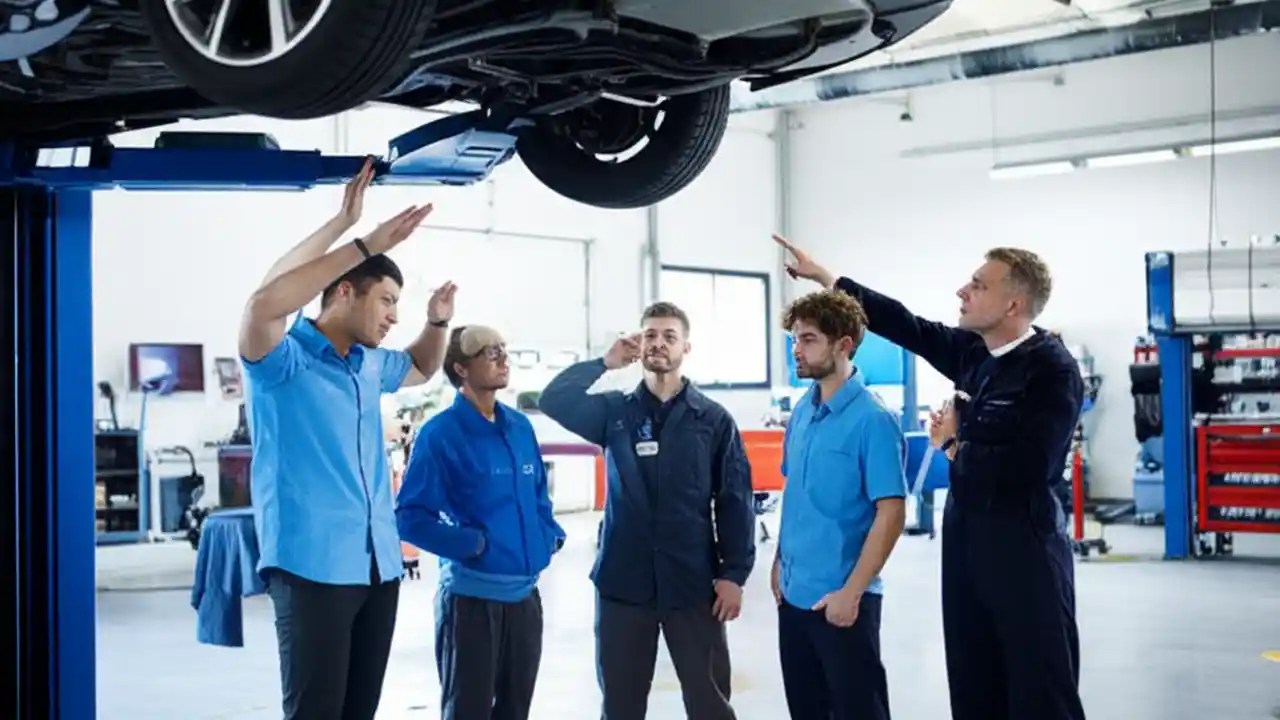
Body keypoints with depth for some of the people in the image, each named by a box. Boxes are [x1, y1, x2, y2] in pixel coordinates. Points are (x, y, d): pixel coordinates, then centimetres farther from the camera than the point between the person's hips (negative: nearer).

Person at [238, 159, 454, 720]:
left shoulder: (370, 365, 15)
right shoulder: (285, 360, -8)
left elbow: (422, 369, 37)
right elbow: (263, 304, -29)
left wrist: (438, 321, 15)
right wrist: (362, 243, -26)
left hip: (379, 565, 8)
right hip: (312, 566, -8)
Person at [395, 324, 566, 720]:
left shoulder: (520, 426, 9)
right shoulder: (440, 433, -11)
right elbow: (409, 515, -15)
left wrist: (550, 533, 3)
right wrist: (472, 543, -19)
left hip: (525, 593, 7)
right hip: (471, 595, -7)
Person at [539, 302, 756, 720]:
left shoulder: (714, 419, 2)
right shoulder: (614, 411, 6)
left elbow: (735, 502, 0)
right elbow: (553, 401, -7)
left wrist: (734, 574, -5)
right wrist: (606, 363, -6)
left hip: (693, 584, -1)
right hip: (622, 583, 1)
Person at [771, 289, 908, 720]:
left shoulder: (872, 420, -15)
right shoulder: (802, 411, 6)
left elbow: (891, 514, -17)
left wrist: (850, 591, -19)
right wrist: (780, 562, 10)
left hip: (840, 598, -7)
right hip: (794, 593, 7)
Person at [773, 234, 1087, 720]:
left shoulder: (1053, 370, -15)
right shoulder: (972, 350, 5)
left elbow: (1030, 466, -25)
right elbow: (906, 326, 14)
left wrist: (957, 444, -10)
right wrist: (823, 276, 18)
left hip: (1024, 548, -7)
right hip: (966, 539, 8)